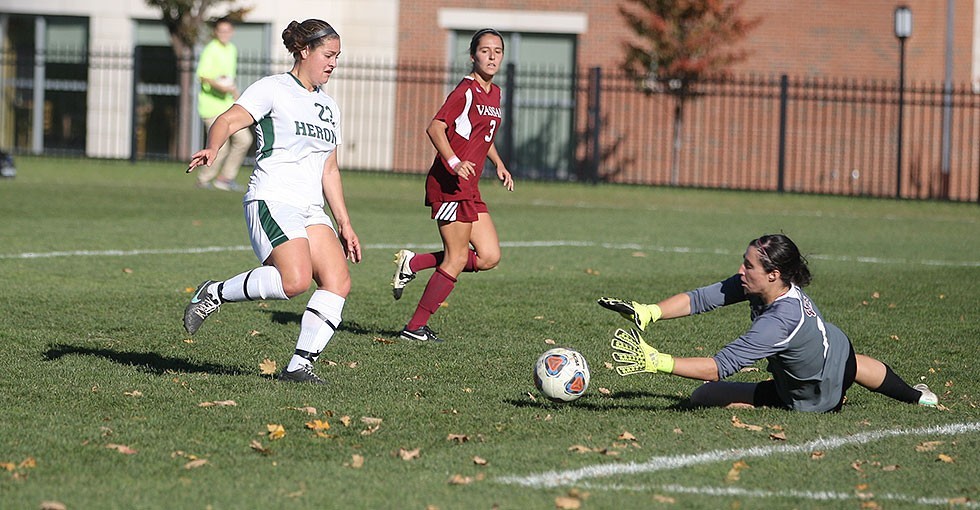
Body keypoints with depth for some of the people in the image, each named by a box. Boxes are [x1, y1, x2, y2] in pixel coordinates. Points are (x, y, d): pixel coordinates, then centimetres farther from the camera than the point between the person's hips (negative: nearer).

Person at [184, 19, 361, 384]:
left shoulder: (329, 107, 22)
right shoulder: (273, 89, 0)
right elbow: (228, 121, -14)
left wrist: (344, 224, 22)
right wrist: (212, 149, -36)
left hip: (311, 210, 8)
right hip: (272, 200, -8)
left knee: (338, 282, -12)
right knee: (295, 279, -28)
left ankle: (299, 365, -10)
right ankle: (213, 295, -8)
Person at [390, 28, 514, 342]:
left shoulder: (494, 93, 15)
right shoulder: (466, 90, -12)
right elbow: (435, 128, -21)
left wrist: (498, 164, 19)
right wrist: (454, 162, -34)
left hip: (469, 188, 9)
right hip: (449, 184, -9)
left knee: (488, 257, 4)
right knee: (457, 260, -6)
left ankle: (413, 263, 14)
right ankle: (415, 328, 3)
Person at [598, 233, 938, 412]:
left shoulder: (781, 321, -46)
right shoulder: (759, 283, -24)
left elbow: (721, 367, -50)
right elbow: (700, 299, -24)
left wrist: (656, 362, -57)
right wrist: (647, 312, -39)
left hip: (816, 397, -8)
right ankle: (916, 396, 70)